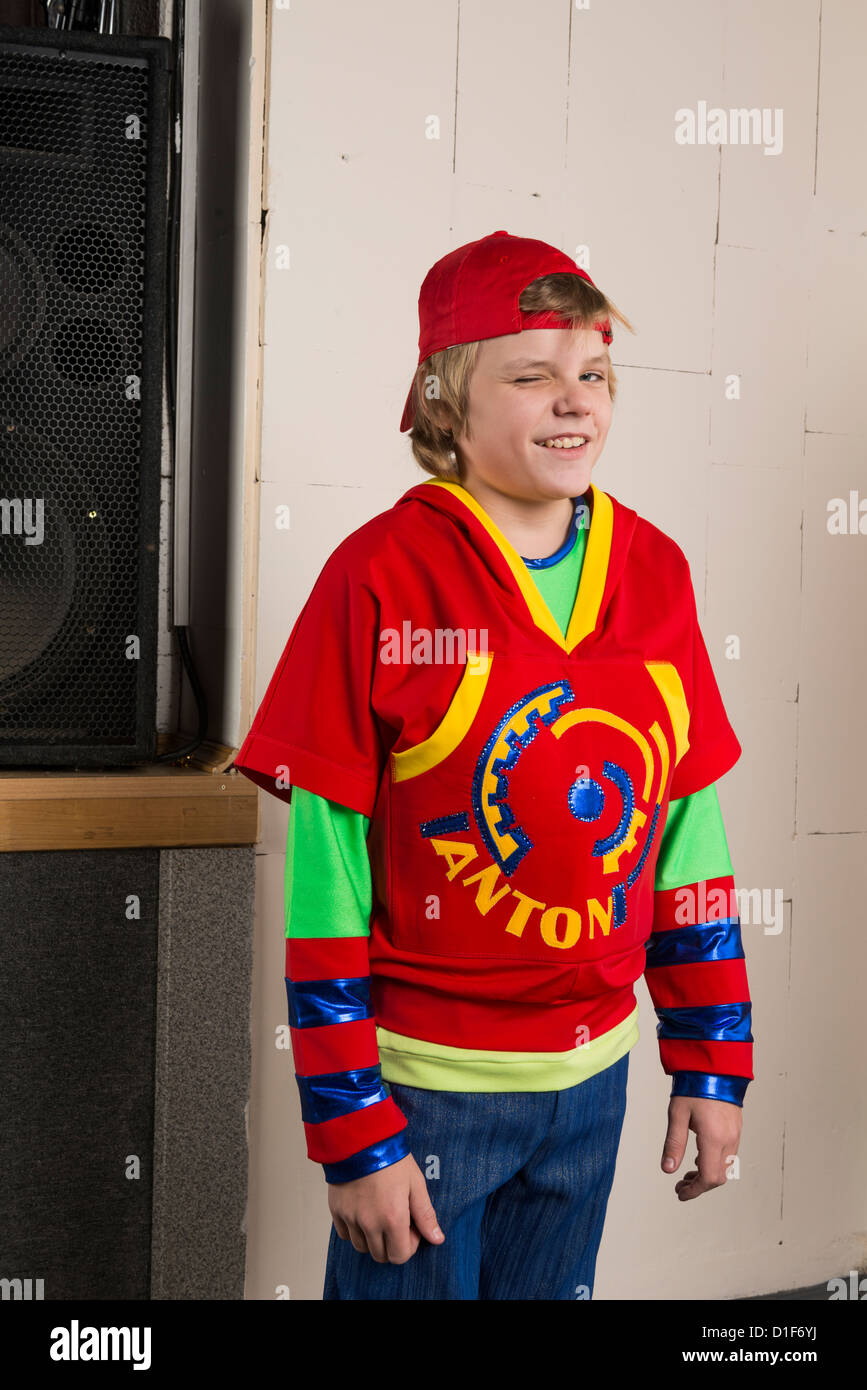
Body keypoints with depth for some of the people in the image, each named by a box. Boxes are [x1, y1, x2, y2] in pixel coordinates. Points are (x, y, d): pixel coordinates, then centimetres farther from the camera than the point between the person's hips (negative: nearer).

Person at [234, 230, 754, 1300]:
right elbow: (325, 863, -12)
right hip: (424, 1086, -4)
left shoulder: (654, 570, 1)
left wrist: (712, 1061, 6)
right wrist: (352, 1133, -11)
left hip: (591, 1074, 5)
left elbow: (691, 823, 6)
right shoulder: (383, 577, -13)